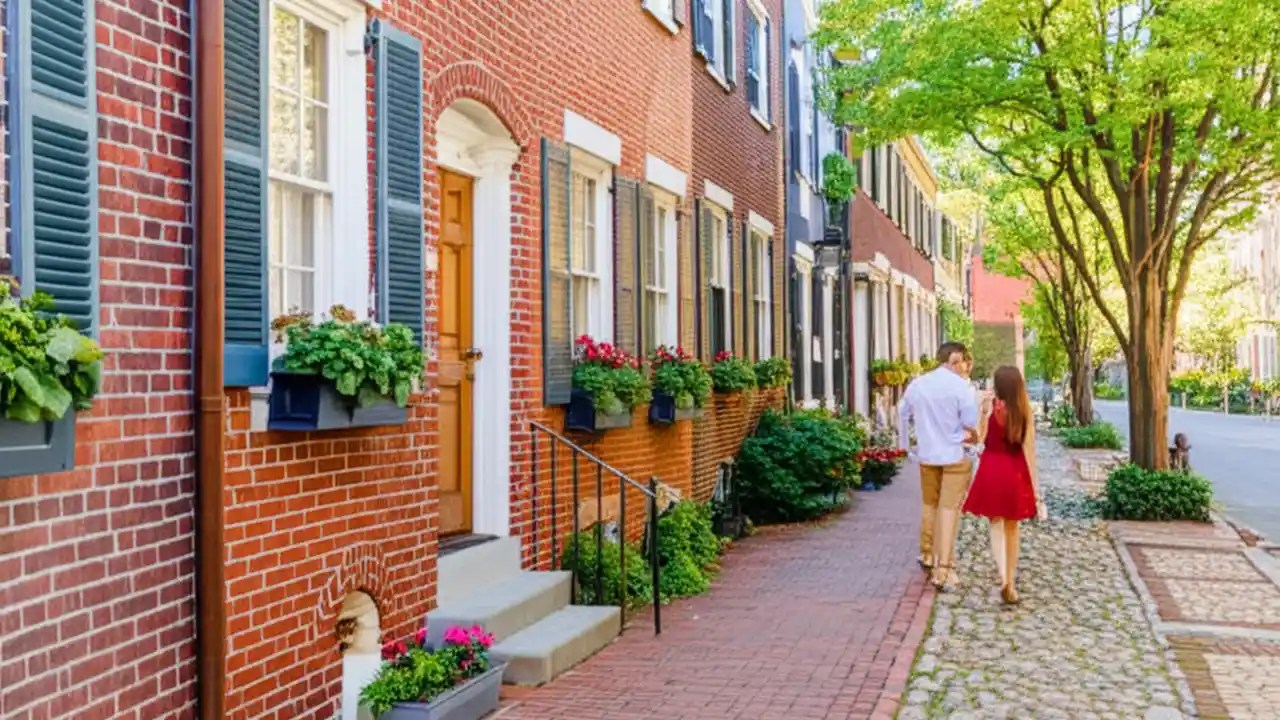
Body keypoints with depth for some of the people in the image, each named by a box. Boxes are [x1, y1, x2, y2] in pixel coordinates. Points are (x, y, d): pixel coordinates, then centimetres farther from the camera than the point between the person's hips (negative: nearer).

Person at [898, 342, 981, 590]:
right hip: (955, 456, -5)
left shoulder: (916, 385, 5)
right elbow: (971, 426, -15)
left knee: (929, 505, 22)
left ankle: (927, 554, 35)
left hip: (926, 455, 5)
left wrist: (908, 447, 22)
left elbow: (903, 417, 12)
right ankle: (943, 569, -4)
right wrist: (975, 438, 6)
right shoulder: (961, 387, -13)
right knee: (949, 510, -2)